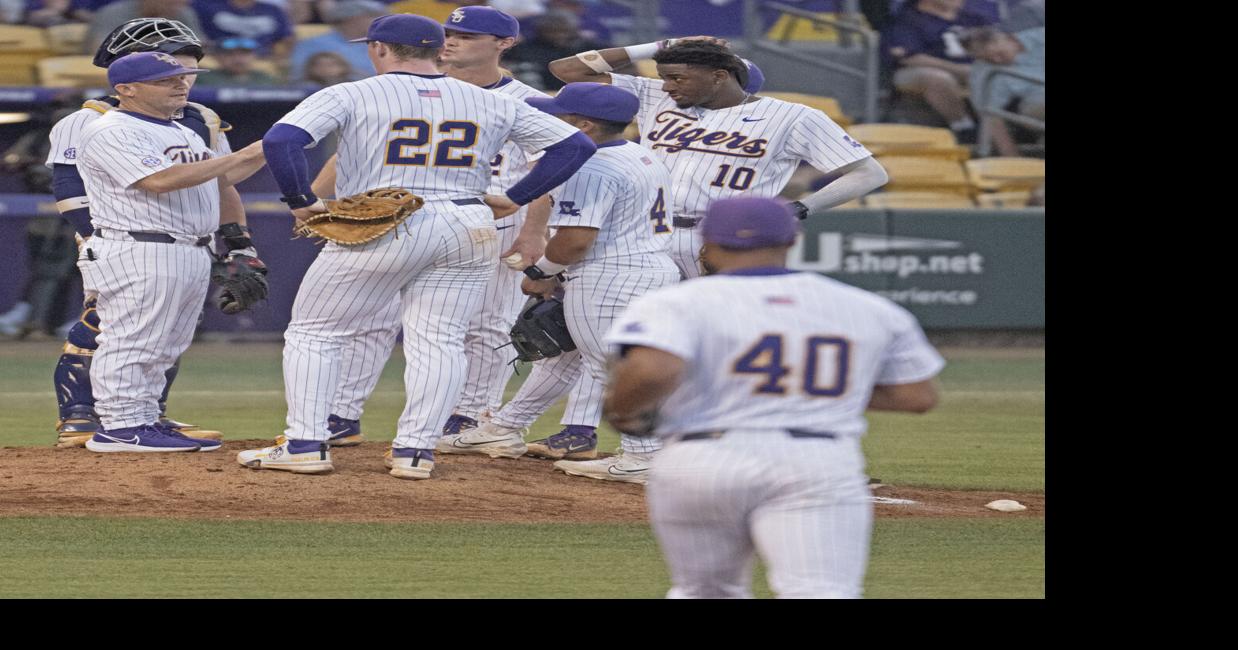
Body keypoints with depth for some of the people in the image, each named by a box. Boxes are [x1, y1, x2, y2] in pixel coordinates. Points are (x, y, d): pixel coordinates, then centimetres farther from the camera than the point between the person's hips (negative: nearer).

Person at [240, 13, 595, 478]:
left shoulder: (351, 96, -1)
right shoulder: (492, 104, 10)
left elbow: (281, 140, -13)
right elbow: (575, 144, 9)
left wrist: (300, 201, -4)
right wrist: (514, 200, 9)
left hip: (382, 227, -3)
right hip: (469, 230, 3)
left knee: (312, 333, 8)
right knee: (439, 342, 9)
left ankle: (306, 444, 3)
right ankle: (415, 451, 0)